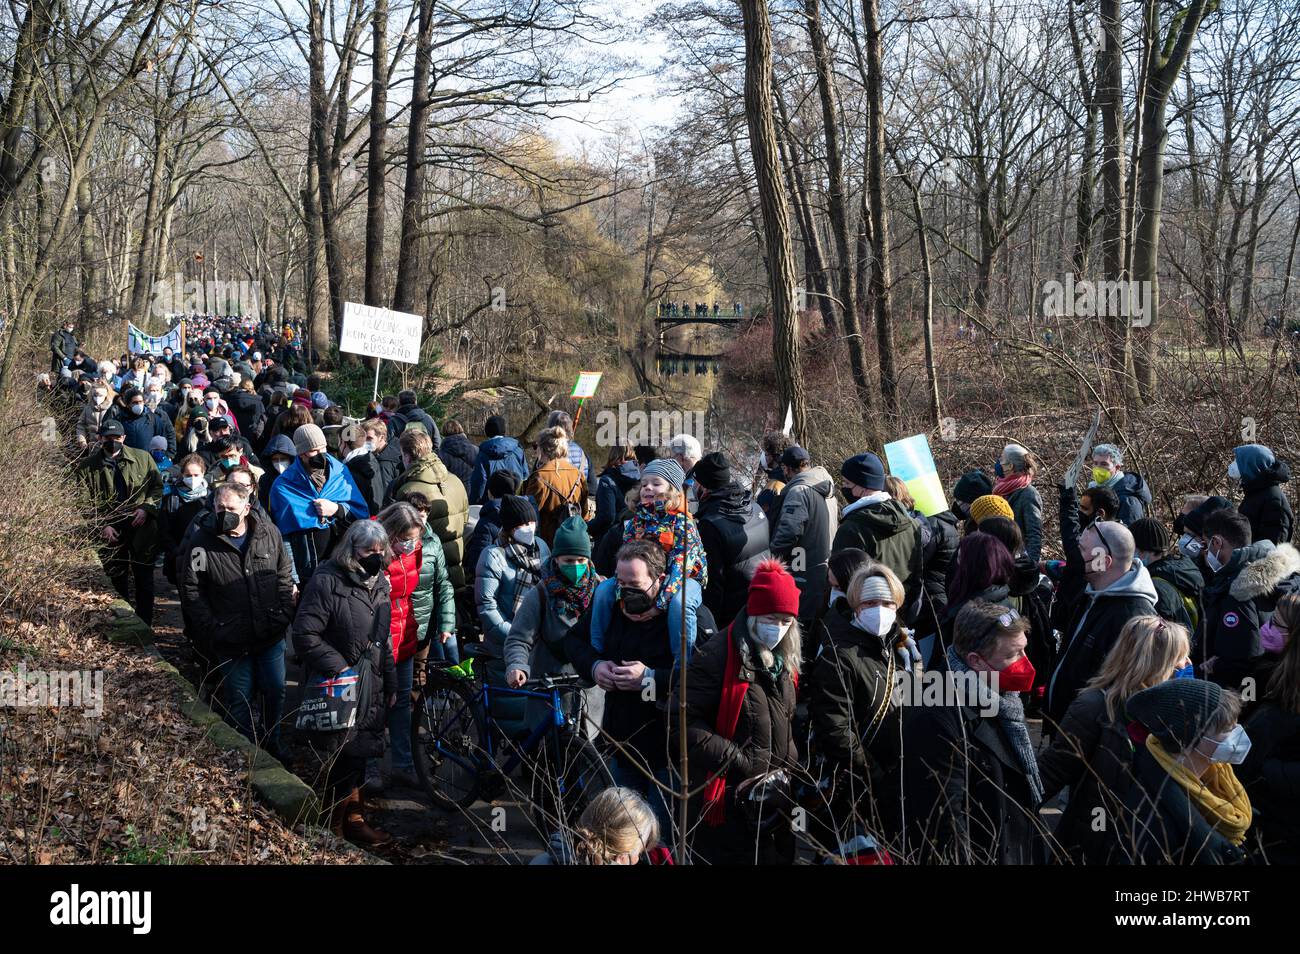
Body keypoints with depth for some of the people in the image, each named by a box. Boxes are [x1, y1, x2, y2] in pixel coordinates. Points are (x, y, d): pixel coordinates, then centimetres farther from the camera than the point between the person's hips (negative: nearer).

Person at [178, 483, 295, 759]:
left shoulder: (269, 533, -3)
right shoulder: (202, 542, -11)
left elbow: (285, 576, 8)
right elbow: (191, 591, -7)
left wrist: (284, 615, -1)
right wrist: (212, 630, -12)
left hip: (271, 634, 3)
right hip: (232, 640, -3)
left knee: (275, 692, 14)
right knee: (239, 699, 7)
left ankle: (272, 745, 35)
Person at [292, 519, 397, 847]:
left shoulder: (379, 582, 11)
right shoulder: (328, 580, -15)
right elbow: (306, 635, -19)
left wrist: (390, 683, 21)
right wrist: (340, 668, -19)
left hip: (369, 686, 7)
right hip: (337, 686, -7)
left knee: (357, 755, 13)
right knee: (340, 760, -3)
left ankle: (353, 820, 24)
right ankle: (335, 829, 10)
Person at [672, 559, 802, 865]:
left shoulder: (784, 661, 9)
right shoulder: (717, 657, -16)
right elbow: (680, 723, -20)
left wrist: (789, 767, 7)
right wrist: (740, 762, -20)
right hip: (730, 804, -7)